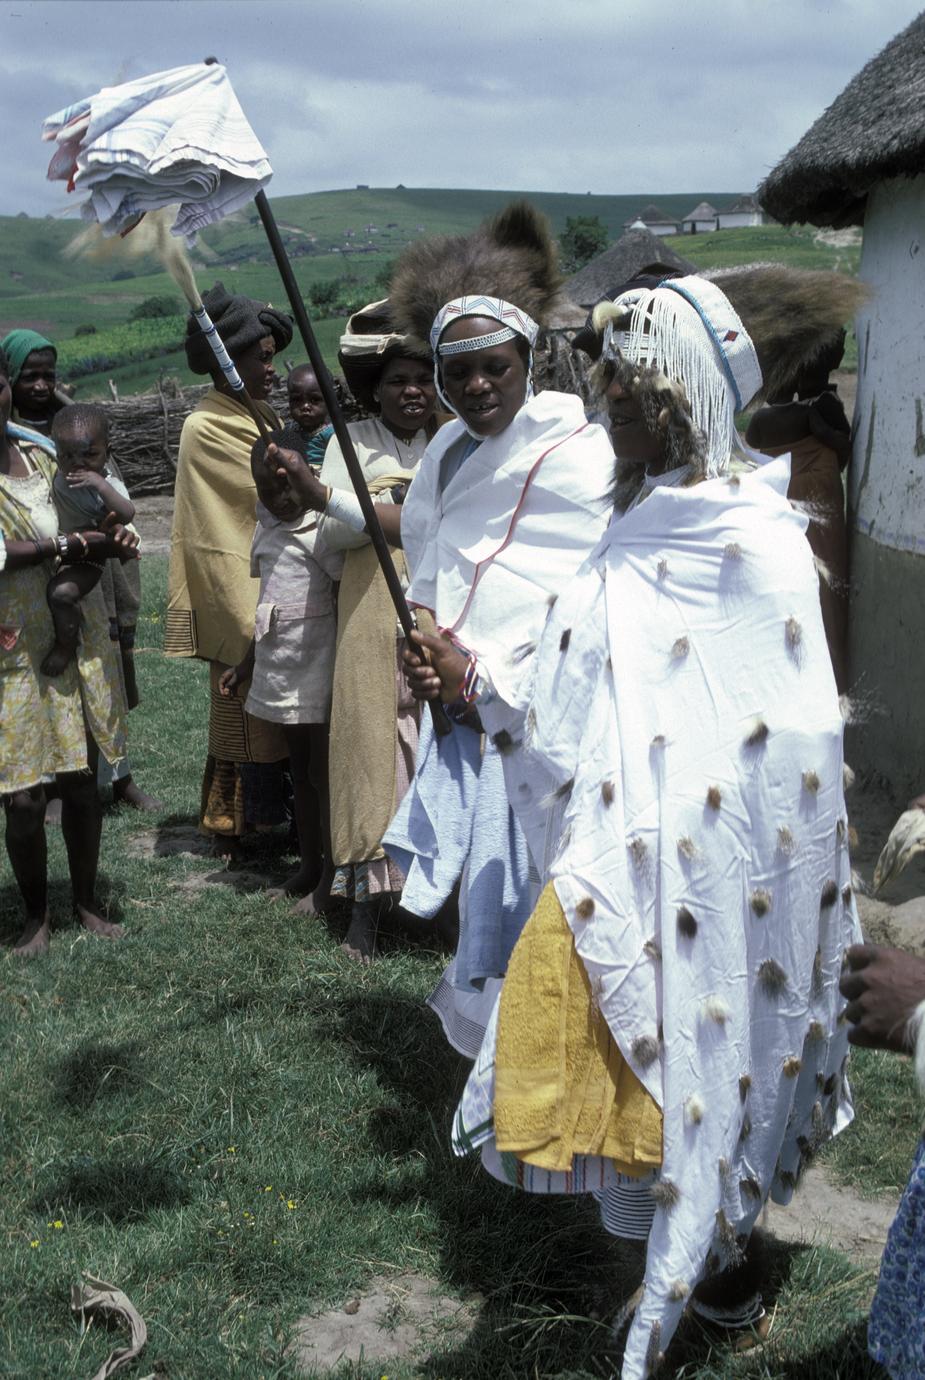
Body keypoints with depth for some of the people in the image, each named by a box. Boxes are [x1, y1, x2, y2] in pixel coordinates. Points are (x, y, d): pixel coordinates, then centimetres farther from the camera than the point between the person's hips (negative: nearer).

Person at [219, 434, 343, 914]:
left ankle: (331, 876, 12)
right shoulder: (268, 523, 10)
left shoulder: (321, 528, -15)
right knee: (300, 769, 17)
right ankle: (309, 865, 30)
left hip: (318, 665, -8)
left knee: (323, 771, 1)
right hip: (281, 666, 8)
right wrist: (247, 664, 22)